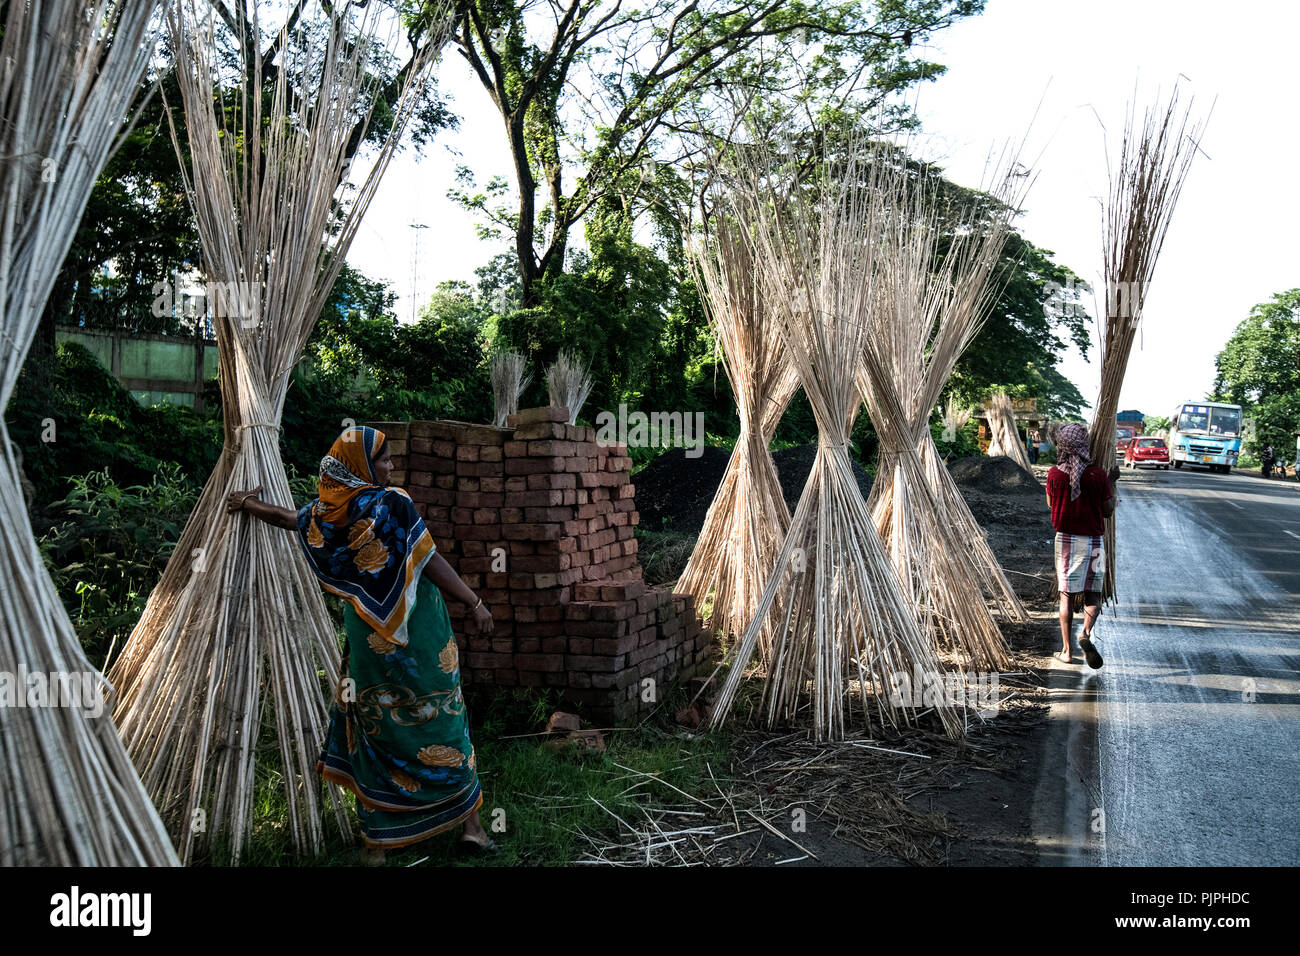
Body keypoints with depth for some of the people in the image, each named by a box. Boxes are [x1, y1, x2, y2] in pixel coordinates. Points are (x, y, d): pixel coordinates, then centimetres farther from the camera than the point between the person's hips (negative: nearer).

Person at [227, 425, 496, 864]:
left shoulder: (324, 512, 1)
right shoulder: (392, 503, -16)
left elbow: (288, 518, 21)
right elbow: (430, 562, -17)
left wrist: (247, 504, 41)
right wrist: (474, 602, -12)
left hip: (367, 637, 5)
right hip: (417, 632, -5)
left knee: (375, 728, 14)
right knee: (438, 723, 5)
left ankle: (377, 839, 20)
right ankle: (471, 826, 11)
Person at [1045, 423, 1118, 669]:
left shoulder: (1054, 474, -6)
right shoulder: (1098, 475, -11)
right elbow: (1108, 511, -3)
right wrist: (1112, 483, 9)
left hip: (1065, 539, 2)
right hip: (1092, 541, -1)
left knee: (1066, 596, 8)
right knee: (1093, 595, 9)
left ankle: (1066, 650, 9)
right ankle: (1086, 633, -18)